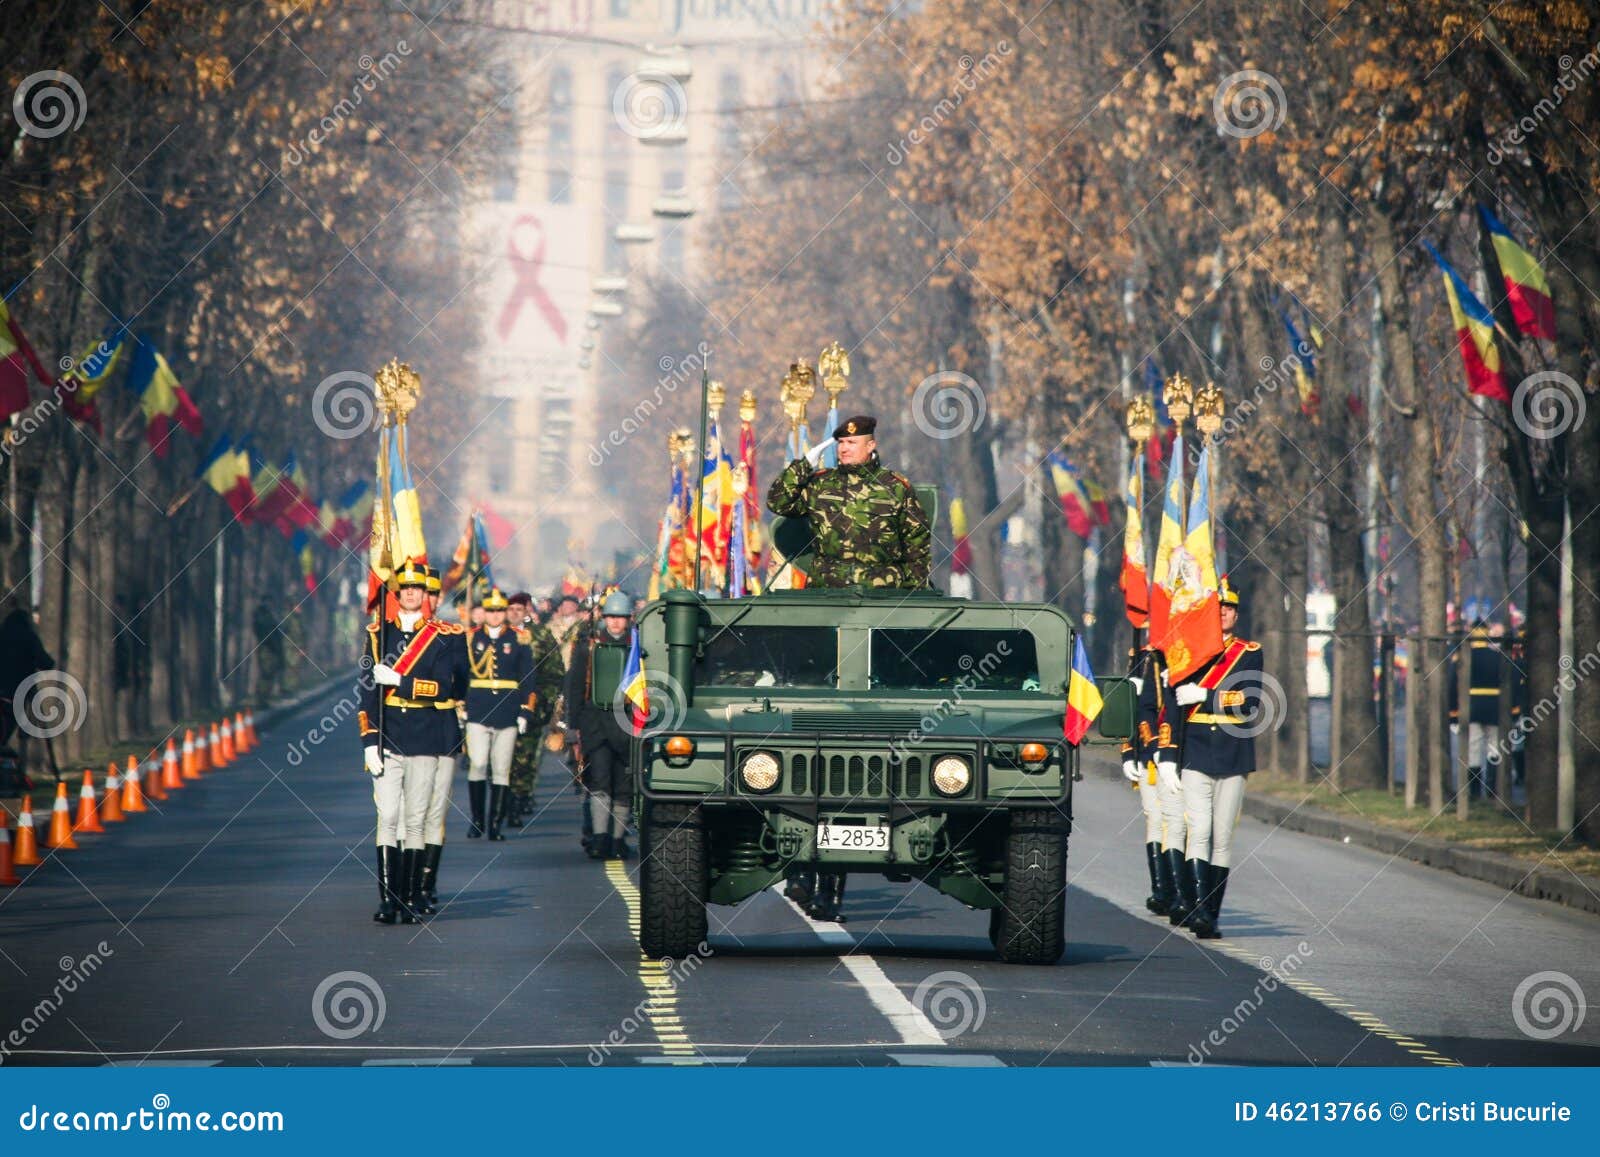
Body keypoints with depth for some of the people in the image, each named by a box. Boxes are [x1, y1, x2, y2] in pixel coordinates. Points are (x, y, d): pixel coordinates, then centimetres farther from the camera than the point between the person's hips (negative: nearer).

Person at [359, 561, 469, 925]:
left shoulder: (446, 637, 3)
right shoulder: (379, 634, 8)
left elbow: (444, 688, -8)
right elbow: (369, 690, 4)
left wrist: (398, 680, -16)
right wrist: (370, 740, -5)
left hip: (426, 741, -1)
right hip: (388, 739, 1)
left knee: (415, 821, 1)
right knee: (388, 818, -6)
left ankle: (410, 899, 5)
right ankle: (387, 899, -6)